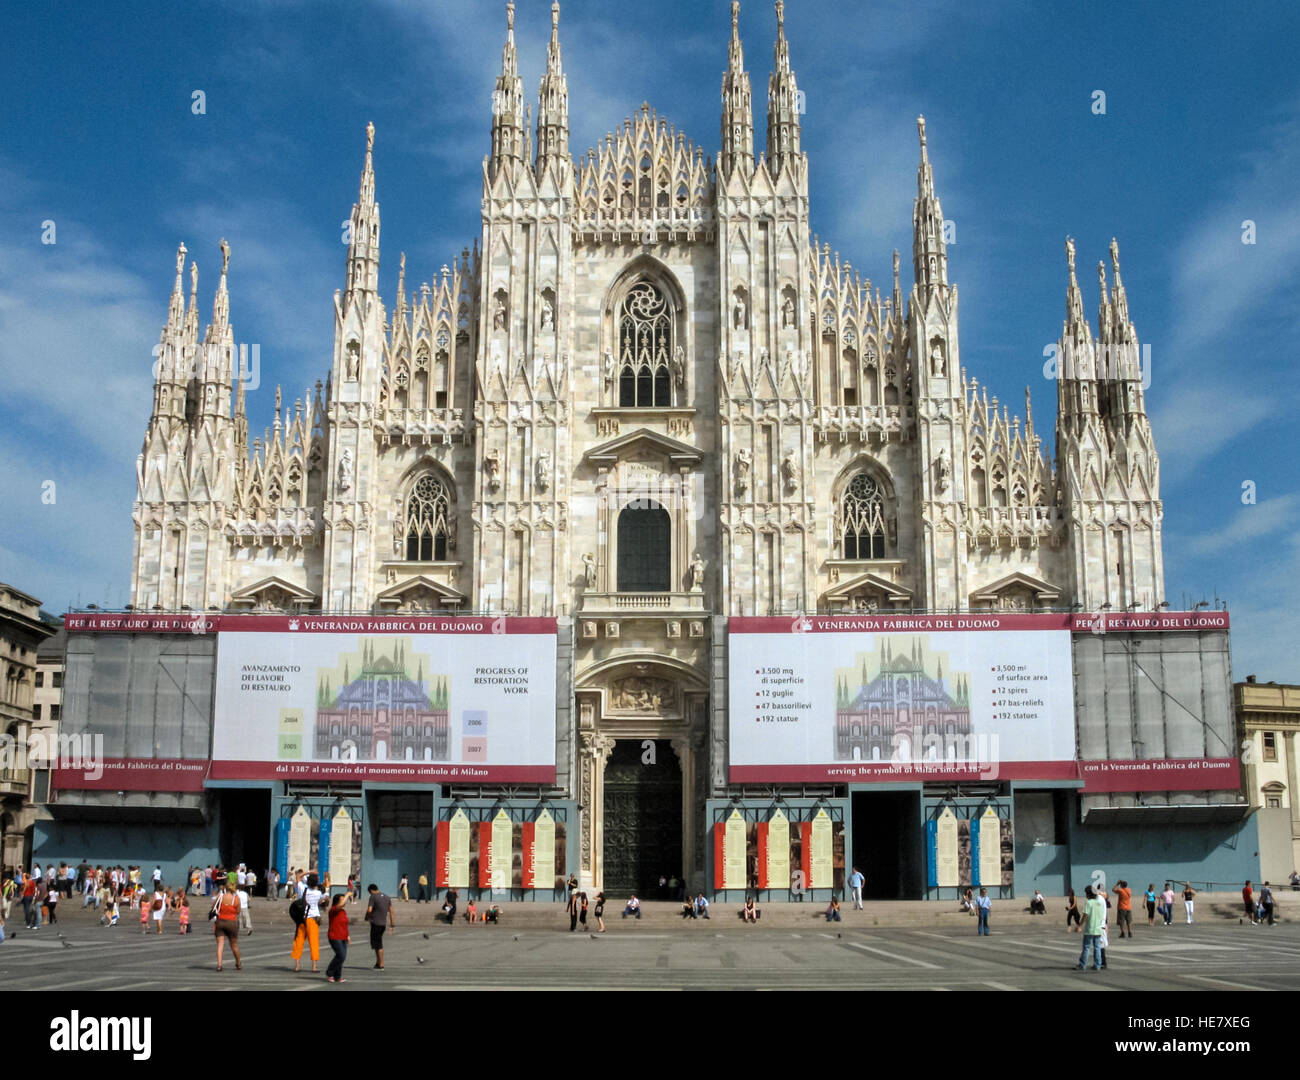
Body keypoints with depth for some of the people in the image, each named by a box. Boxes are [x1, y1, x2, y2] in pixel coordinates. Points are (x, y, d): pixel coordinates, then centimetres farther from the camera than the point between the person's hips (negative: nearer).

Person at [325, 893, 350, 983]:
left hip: (343, 938, 8)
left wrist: (347, 935, 17)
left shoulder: (343, 911, 13)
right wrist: (347, 895, -22)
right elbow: (341, 904, -33)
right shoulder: (333, 910, -12)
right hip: (335, 938, -8)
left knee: (341, 957, 4)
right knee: (341, 956, -14)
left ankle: (337, 977, 12)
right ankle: (329, 973, 2)